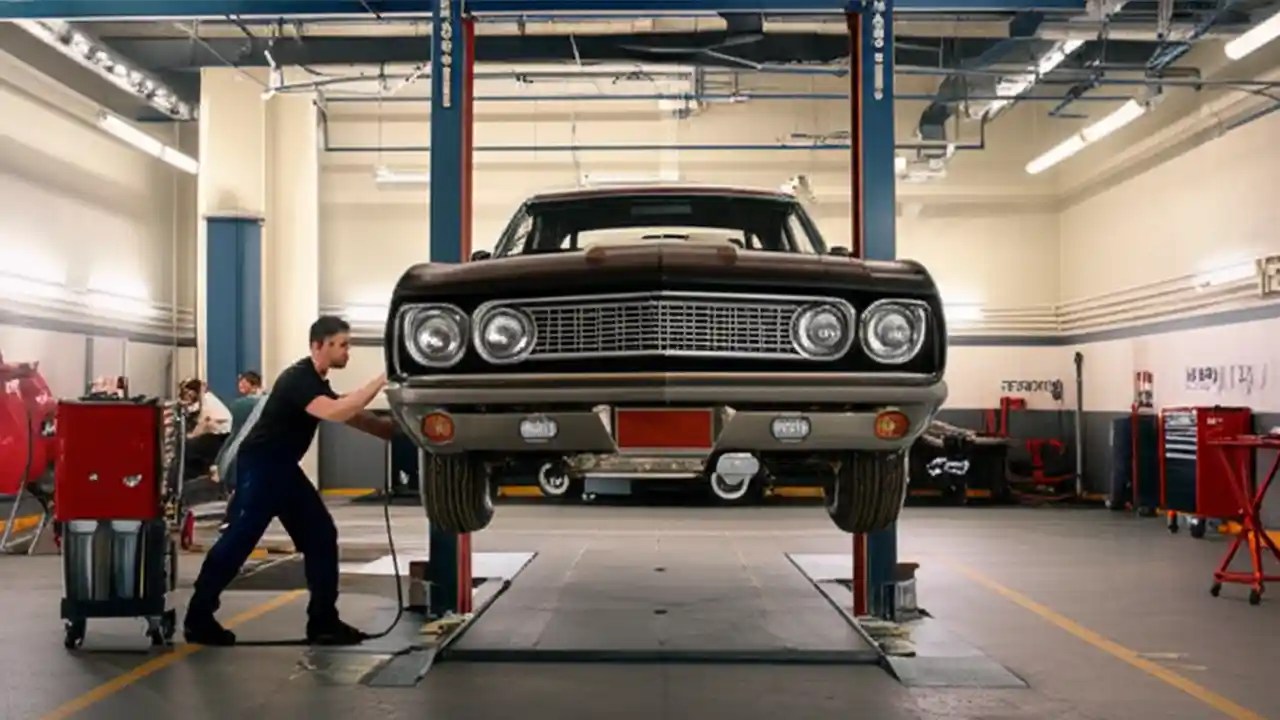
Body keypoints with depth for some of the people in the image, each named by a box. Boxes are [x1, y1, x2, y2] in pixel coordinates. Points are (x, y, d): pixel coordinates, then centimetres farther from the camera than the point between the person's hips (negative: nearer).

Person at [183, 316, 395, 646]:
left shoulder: (317, 383, 11)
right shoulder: (297, 379, -19)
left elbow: (352, 417, 16)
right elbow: (335, 413, -35)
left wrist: (396, 430, 6)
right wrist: (380, 382, -33)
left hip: (284, 468, 10)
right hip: (259, 466, -10)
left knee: (321, 536, 5)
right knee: (239, 538, -9)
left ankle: (323, 621, 8)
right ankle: (198, 618, 1)